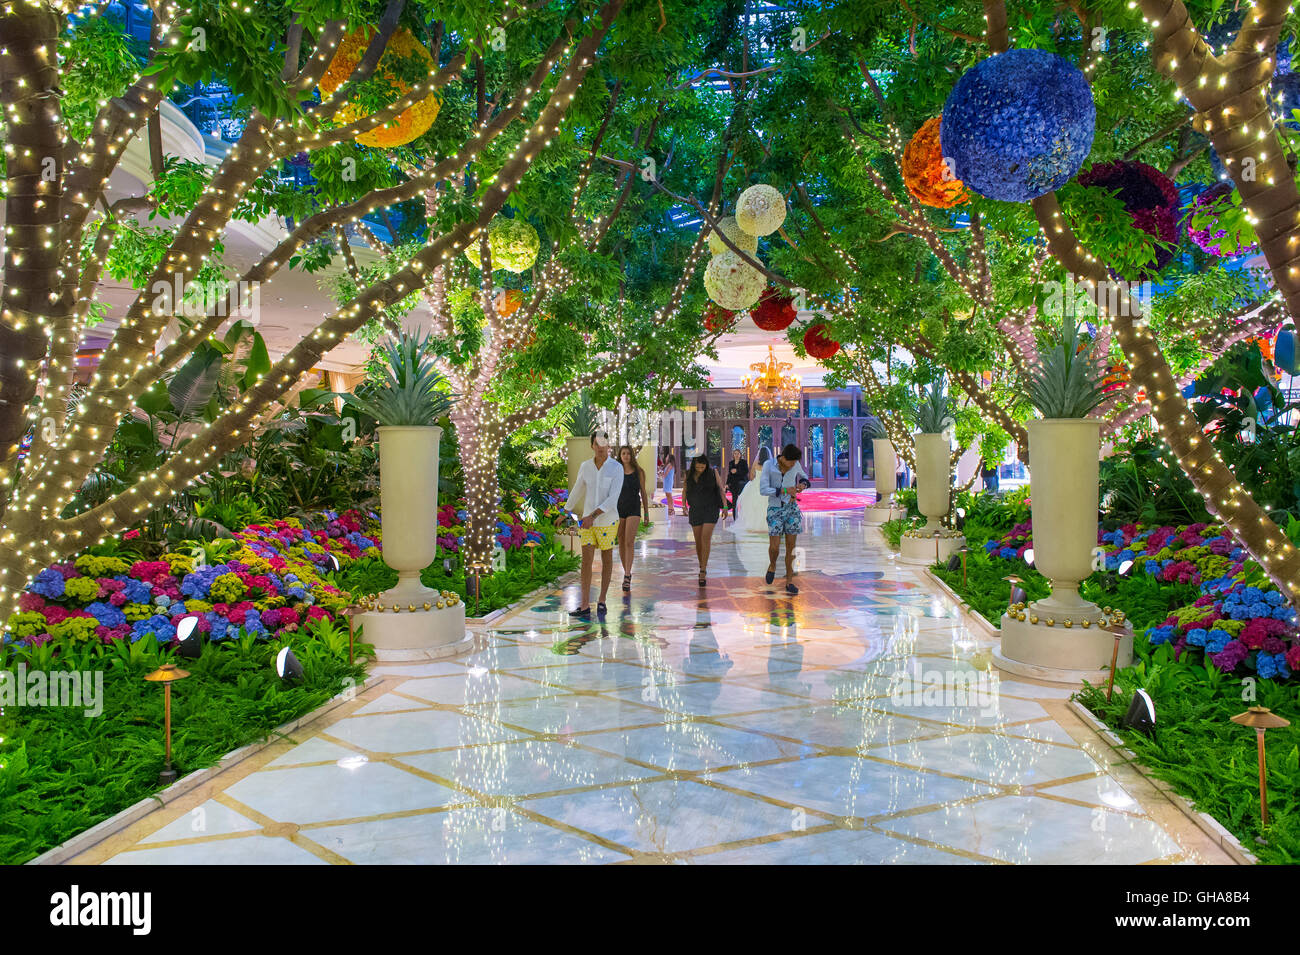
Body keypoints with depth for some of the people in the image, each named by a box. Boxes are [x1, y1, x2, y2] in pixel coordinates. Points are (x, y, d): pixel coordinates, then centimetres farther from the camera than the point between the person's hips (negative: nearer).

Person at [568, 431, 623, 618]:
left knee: (606, 559, 11)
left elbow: (613, 498, -19)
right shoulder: (585, 466, 1)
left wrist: (593, 516, -26)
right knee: (586, 561, -2)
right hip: (587, 520, 3)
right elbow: (577, 491, 16)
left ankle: (602, 601, 22)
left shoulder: (617, 468, -11)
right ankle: (584, 606, -1)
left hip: (607, 521, -3)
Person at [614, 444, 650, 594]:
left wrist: (646, 513, 8)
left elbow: (643, 493, 8)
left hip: (634, 510, -2)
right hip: (618, 509, 2)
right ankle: (627, 573, 24)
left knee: (629, 542, -15)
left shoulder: (639, 472, 3)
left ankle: (627, 577, -20)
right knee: (621, 543, 8)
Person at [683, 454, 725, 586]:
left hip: (711, 509, -3)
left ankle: (703, 572, -13)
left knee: (706, 538, -14)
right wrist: (684, 506, 2)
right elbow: (684, 491, 13)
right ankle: (701, 566, 29)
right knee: (698, 540, 7)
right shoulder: (689, 475, 1)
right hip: (695, 511, 3)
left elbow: (721, 489, 0)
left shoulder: (713, 473, -5)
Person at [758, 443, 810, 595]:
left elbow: (803, 477, 15)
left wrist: (803, 484, -10)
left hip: (792, 508, 2)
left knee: (791, 547, 1)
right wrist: (785, 491, -27)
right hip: (775, 509, -2)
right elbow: (763, 490, -17)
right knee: (774, 546, -8)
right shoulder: (768, 465, -14)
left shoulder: (795, 465, -4)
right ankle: (772, 565, 28)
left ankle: (789, 582, 10)